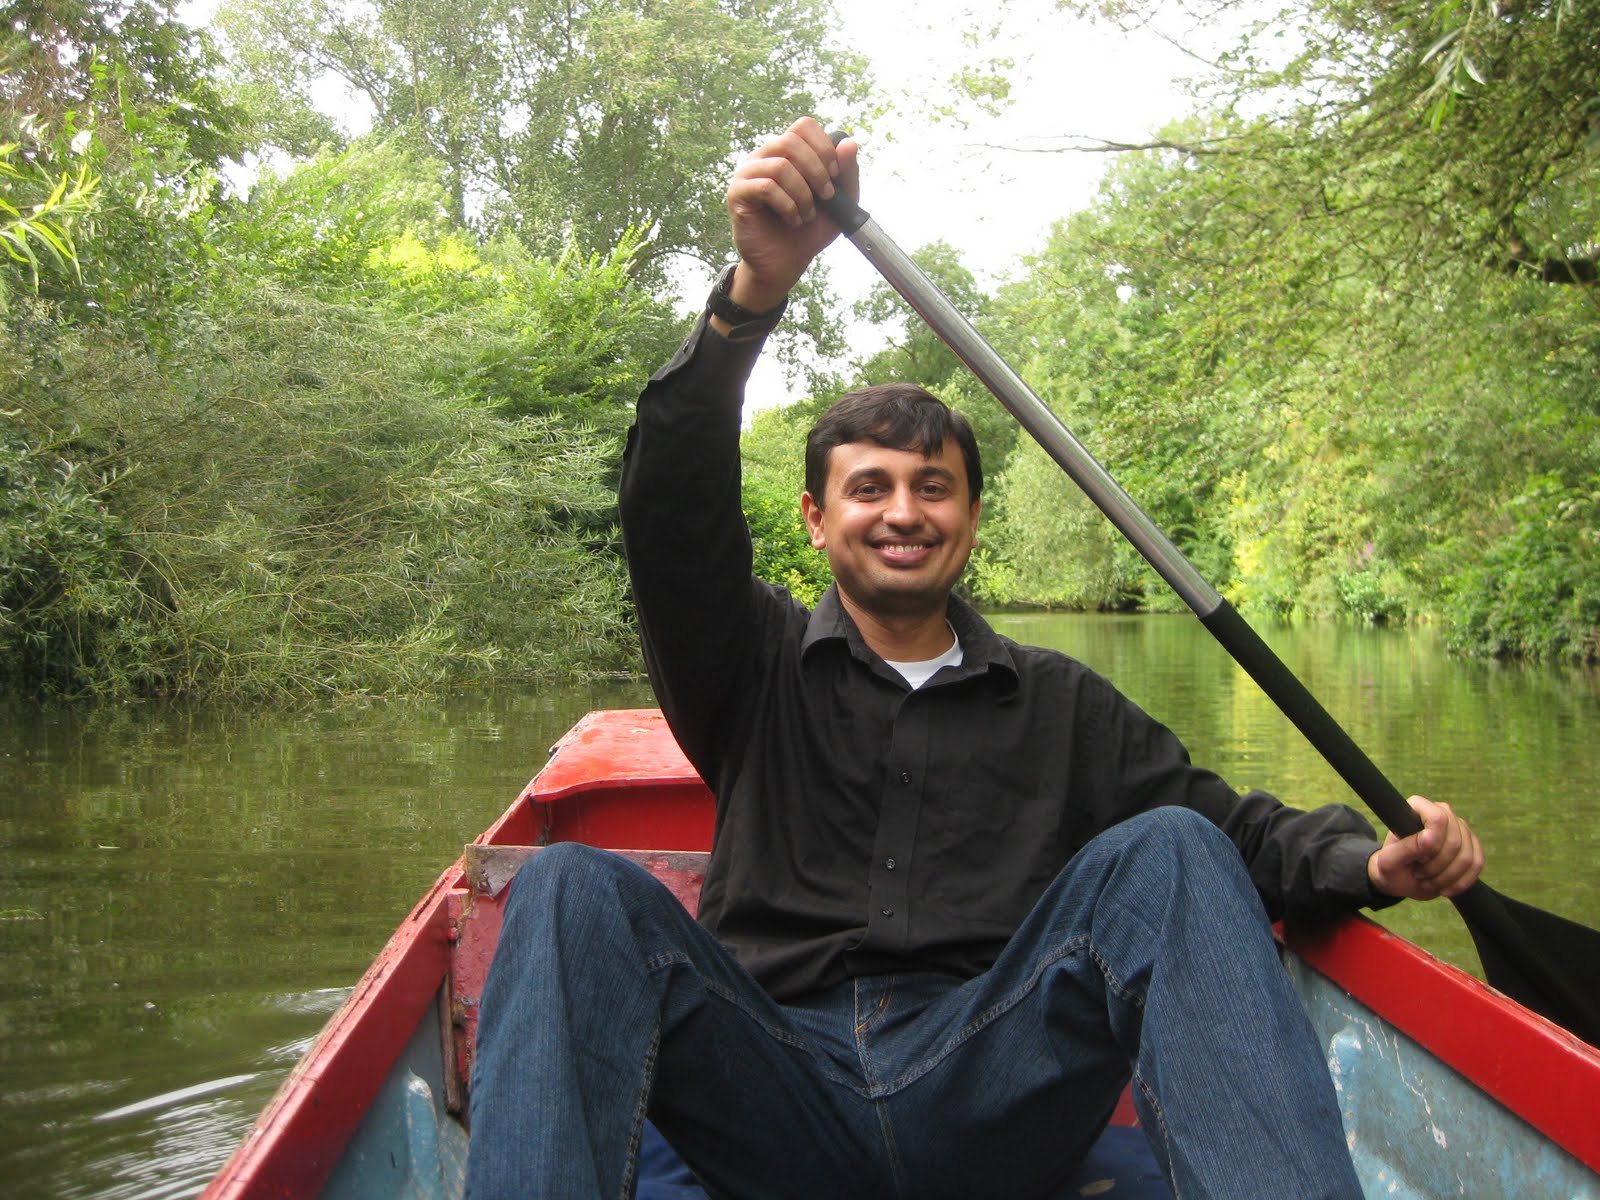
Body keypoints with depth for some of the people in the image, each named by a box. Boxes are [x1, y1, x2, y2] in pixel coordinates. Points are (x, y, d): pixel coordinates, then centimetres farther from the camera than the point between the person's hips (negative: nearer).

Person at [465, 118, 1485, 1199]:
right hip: (774, 1099, 0)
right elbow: (674, 513, -4)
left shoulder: (1054, 702, 20)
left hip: (986, 1099, 1)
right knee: (579, 888, -26)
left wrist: (1373, 858, -12)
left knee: (1165, 854, -23)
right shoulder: (757, 664, 15)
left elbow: (1234, 827, 12)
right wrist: (754, 290, -20)